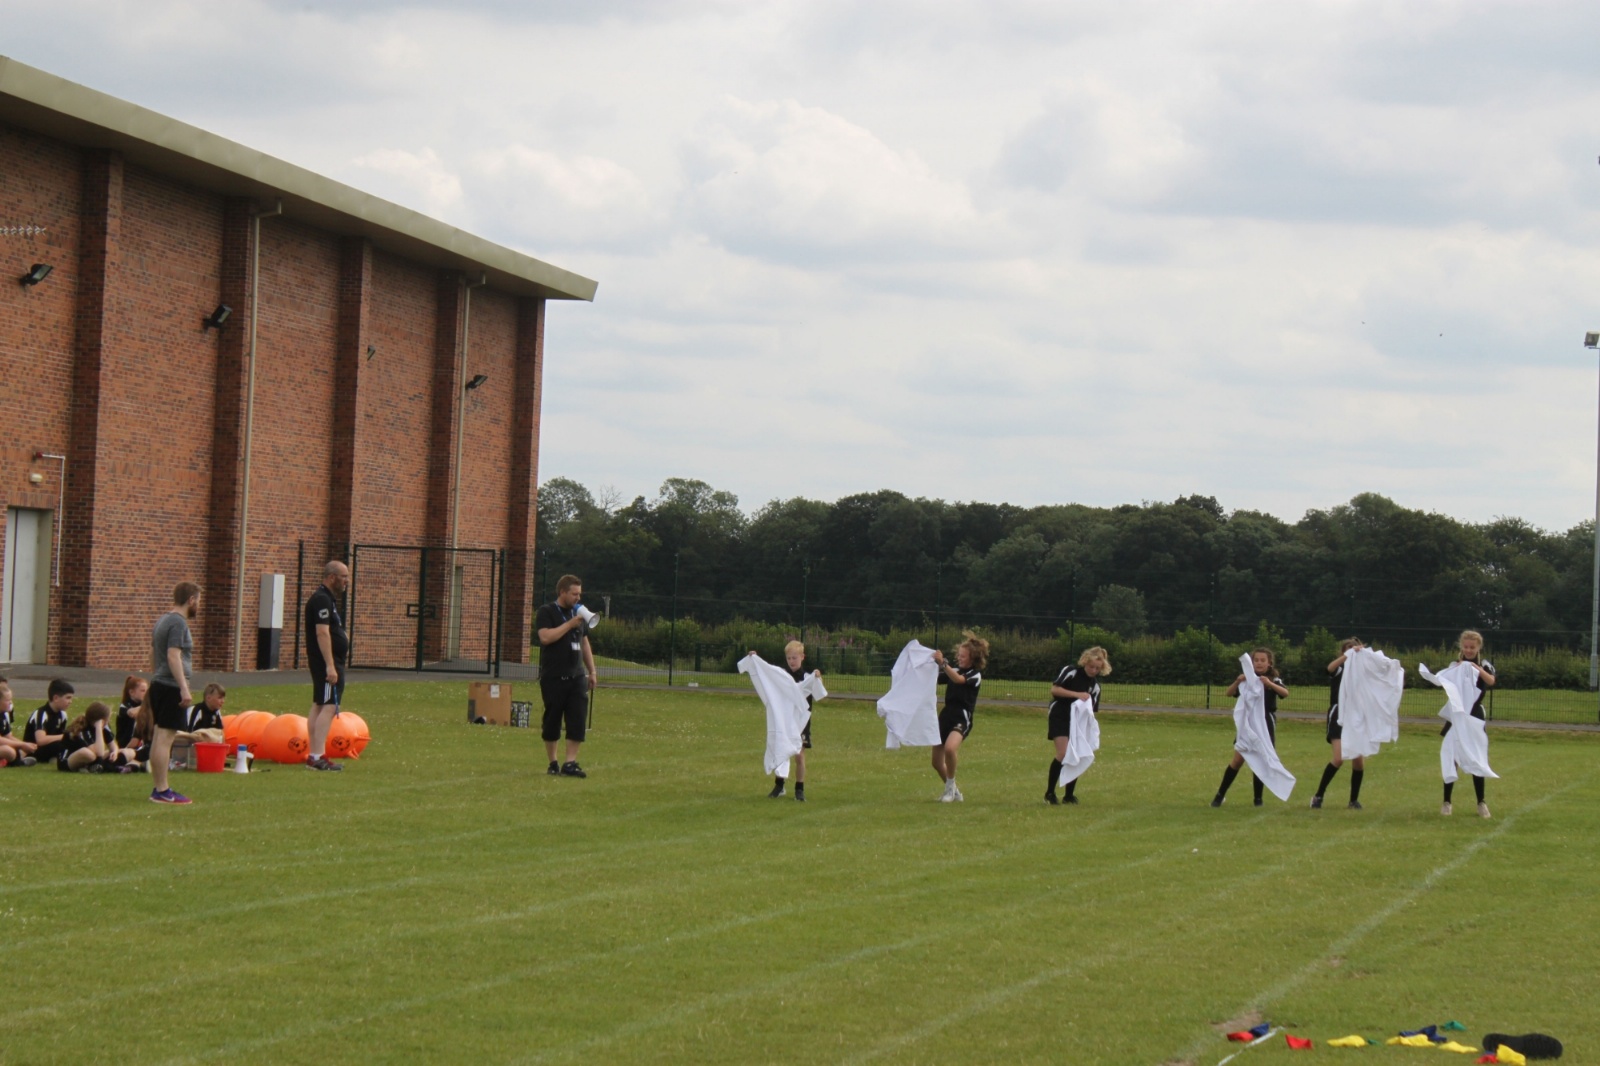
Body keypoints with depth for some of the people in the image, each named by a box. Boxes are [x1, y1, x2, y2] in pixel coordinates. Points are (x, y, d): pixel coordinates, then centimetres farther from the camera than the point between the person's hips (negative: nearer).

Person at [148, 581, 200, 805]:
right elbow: (173, 656, -22)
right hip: (171, 687, -10)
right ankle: (162, 791, -11)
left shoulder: (163, 620, 17)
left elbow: (153, 652, 24)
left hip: (158, 685, 10)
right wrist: (184, 688, -25)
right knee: (165, 738, -10)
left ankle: (159, 788, 17)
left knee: (159, 737, 12)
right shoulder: (178, 623, -13)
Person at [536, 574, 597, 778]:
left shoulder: (579, 614, 15)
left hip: (576, 676, 5)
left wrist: (591, 671, 19)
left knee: (578, 718, -7)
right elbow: (546, 637, -21)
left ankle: (571, 763, -8)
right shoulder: (546, 613, -4)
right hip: (553, 677, -5)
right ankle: (553, 763, 14)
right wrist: (570, 624, -19)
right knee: (552, 720, 2)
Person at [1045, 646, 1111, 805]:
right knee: (1063, 754, -19)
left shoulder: (1095, 685, 5)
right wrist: (1077, 694, -22)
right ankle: (1049, 792, -7)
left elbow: (1092, 710, 8)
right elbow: (1054, 689, -15)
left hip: (1078, 721, 5)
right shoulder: (1070, 672, -9)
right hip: (1060, 718, -5)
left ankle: (1069, 794, 15)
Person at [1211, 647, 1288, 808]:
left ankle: (1258, 797, 9)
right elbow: (1229, 694, -9)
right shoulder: (1247, 679, 3)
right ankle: (1220, 794, 3)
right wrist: (1237, 682, -29)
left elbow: (1285, 693, -22)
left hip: (1266, 724, -1)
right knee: (1238, 759, -3)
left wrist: (1269, 684, -38)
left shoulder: (1274, 680, -2)